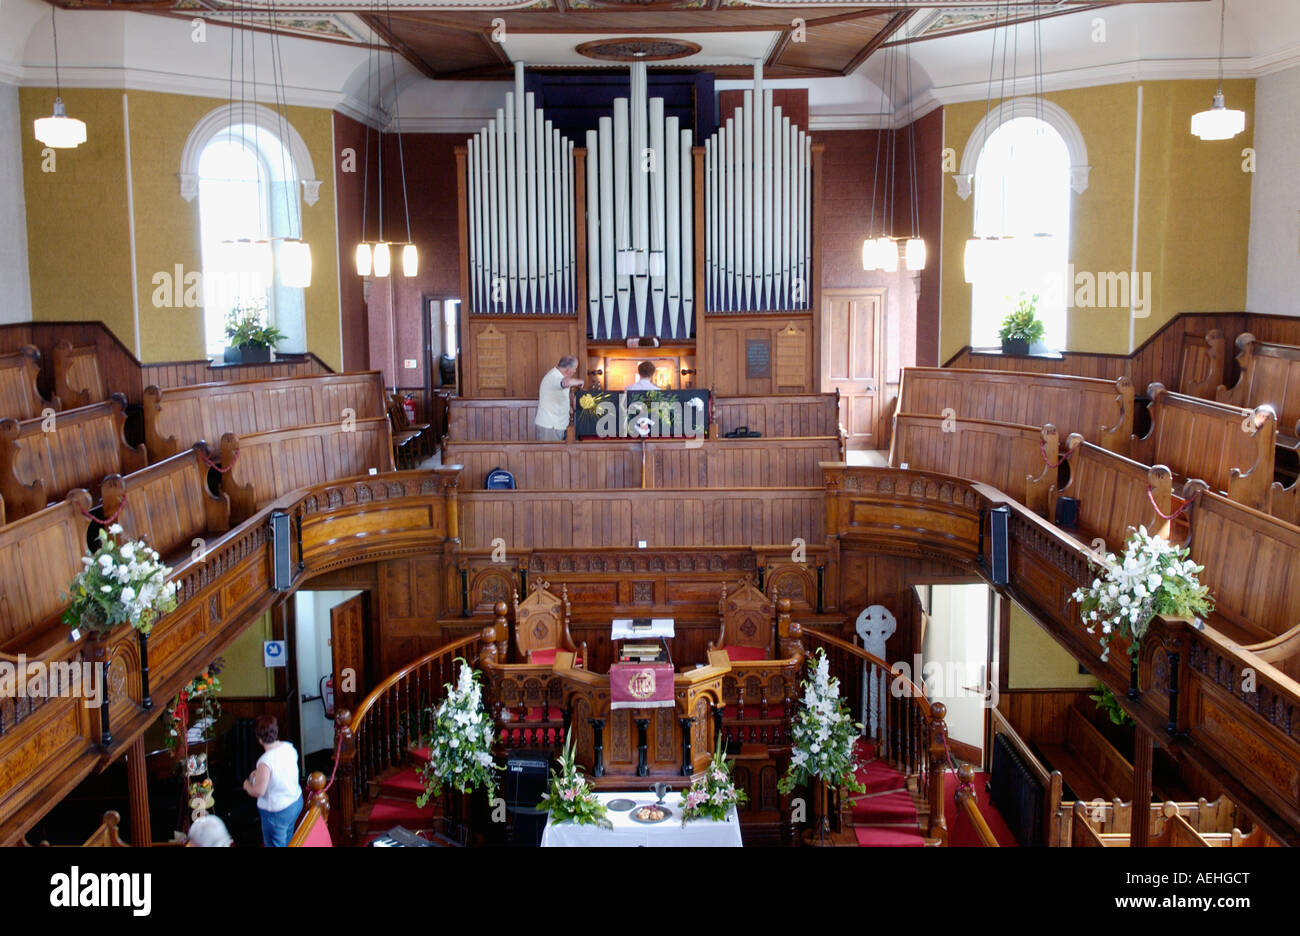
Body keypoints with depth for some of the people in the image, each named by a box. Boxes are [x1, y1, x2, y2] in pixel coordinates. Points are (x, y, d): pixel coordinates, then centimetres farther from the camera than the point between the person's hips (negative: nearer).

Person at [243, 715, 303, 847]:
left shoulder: (265, 762, -30)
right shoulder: (288, 747, -7)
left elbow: (258, 792, -26)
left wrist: (247, 785, -5)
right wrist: (259, 773, 13)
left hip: (277, 812, -7)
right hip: (296, 802, 7)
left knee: (275, 845, 12)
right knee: (287, 841, 27)